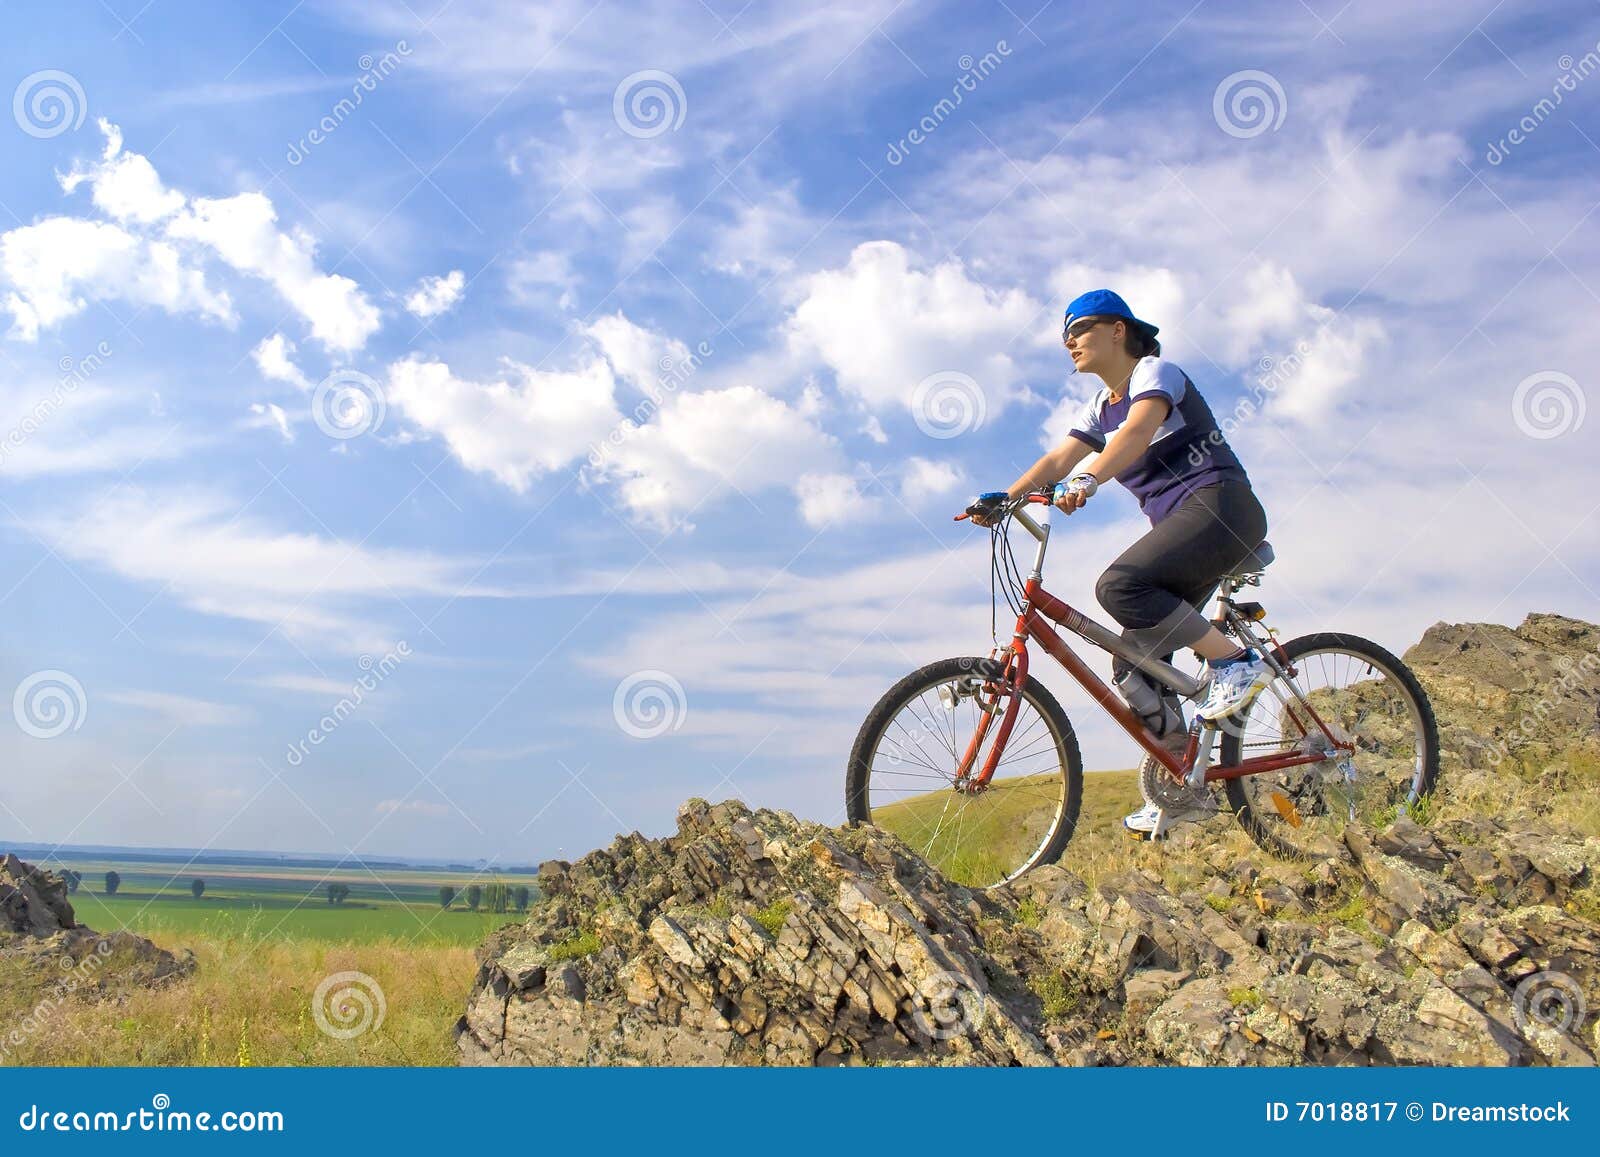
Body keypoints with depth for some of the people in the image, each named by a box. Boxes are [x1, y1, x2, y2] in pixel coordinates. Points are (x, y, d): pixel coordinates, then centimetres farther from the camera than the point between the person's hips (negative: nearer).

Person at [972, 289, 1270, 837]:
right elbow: (1057, 460, 7)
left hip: (1221, 507, -8)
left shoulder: (1155, 372, -5)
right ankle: (1185, 791, 6)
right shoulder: (1099, 407, 19)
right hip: (1177, 524, 9)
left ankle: (1236, 661, -19)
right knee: (1134, 667, -1)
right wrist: (1002, 498, -10)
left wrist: (1089, 480, -43)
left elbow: (1139, 430, -26)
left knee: (1119, 585, -33)